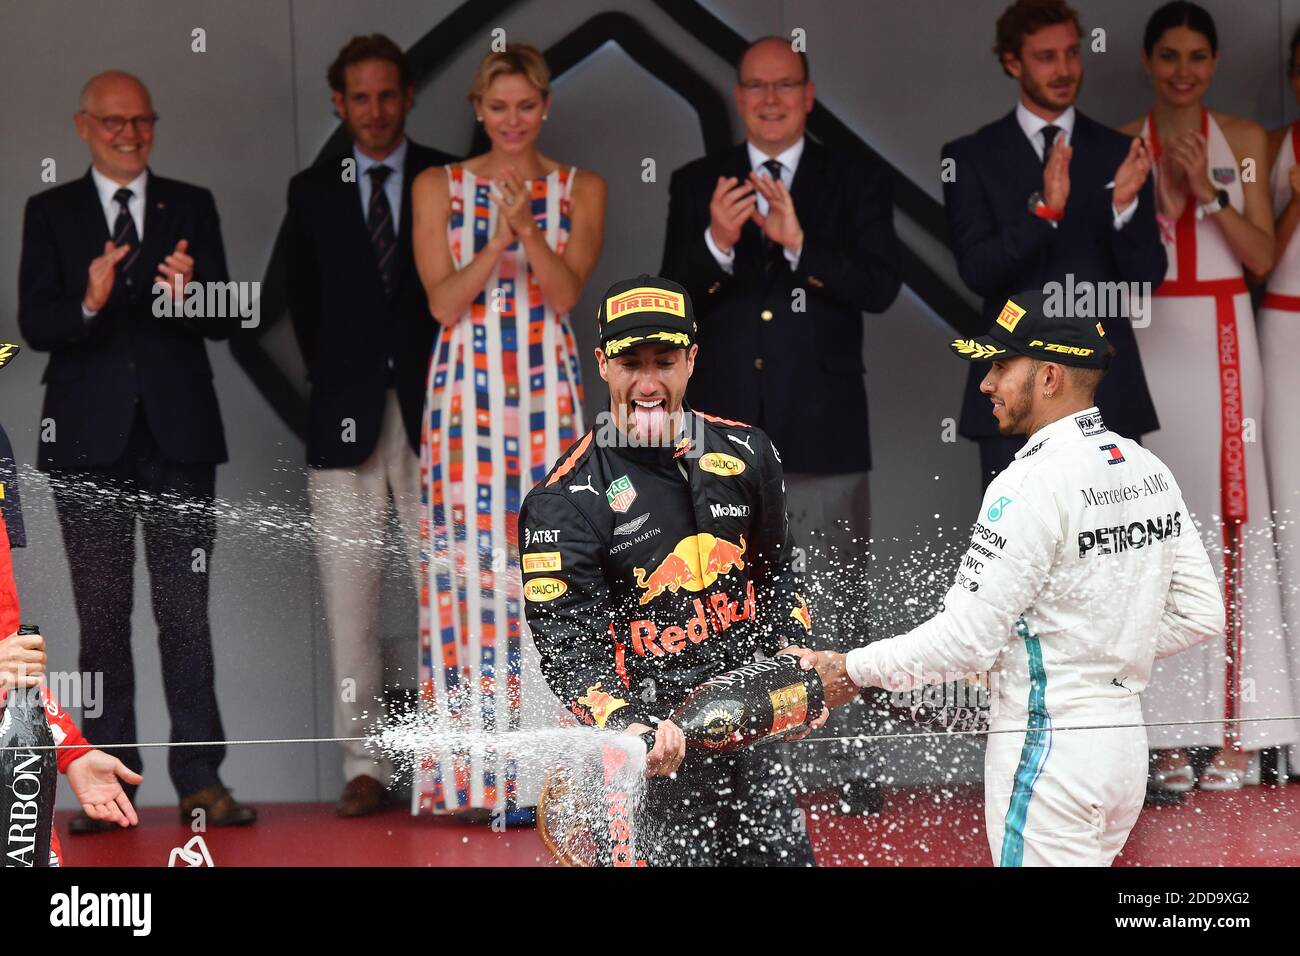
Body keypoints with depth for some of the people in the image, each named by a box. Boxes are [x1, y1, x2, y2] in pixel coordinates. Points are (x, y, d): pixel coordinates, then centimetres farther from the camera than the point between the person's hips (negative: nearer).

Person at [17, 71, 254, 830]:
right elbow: (35, 326, -3)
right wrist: (88, 303, -24)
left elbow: (225, 322, 2)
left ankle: (200, 780, 0)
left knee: (187, 611, -1)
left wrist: (187, 294, -20)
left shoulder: (192, 208, 9)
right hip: (91, 440, 0)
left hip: (177, 435, 0)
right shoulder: (50, 214, 6)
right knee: (102, 618, 3)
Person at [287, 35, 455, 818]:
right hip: (346, 419, 2)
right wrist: (334, 384, 9)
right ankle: (366, 765, 2)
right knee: (351, 598, -1)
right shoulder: (313, 192, 12)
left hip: (433, 413, -2)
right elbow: (306, 303, 16)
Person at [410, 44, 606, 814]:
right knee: (470, 562, -4)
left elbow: (566, 293, -5)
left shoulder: (582, 190, 6)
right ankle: (473, 770, 0)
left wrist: (530, 230, -20)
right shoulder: (439, 188, 5)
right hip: (467, 391, 0)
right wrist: (498, 241, -17)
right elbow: (444, 300, -3)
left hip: (547, 392, 0)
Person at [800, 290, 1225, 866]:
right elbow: (1201, 614, 9)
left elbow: (966, 640, -18)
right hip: (1127, 740, 8)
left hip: (1047, 748, -8)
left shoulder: (1033, 483, -17)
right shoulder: (1149, 470, 7)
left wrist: (853, 670, -7)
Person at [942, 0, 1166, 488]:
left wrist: (1125, 204, -20)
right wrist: (1044, 209, -25)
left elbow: (1147, 275, 0)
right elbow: (977, 271, -10)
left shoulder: (1119, 153, 6)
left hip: (1106, 391, 1)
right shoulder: (971, 156, 1)